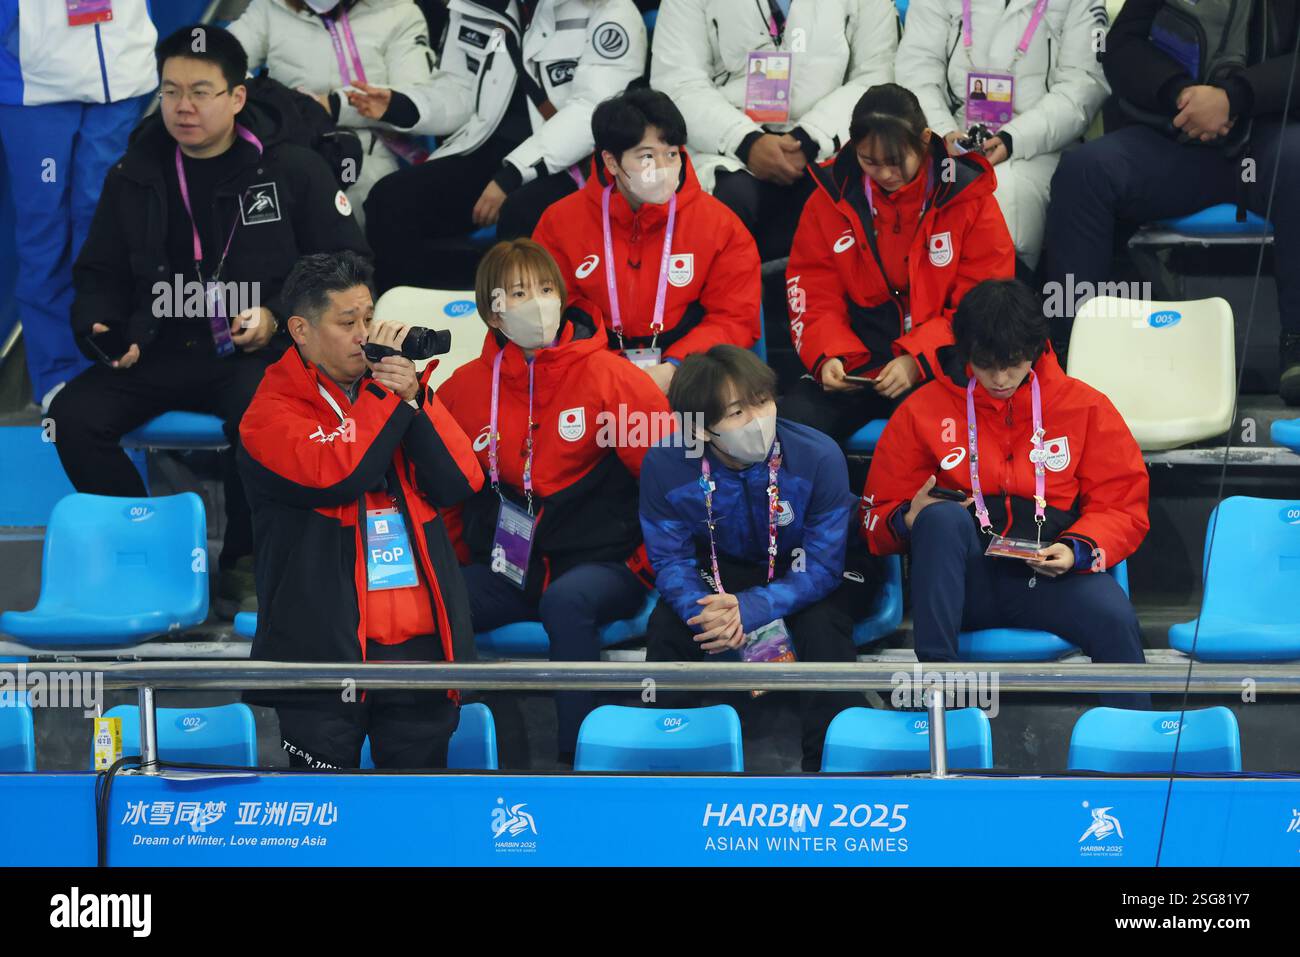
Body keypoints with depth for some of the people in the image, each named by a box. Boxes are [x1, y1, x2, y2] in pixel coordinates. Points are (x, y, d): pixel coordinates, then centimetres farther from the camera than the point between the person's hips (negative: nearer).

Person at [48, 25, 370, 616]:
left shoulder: (293, 171, 1)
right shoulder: (134, 177, 11)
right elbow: (99, 274, 19)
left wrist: (278, 318, -12)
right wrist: (100, 328, -2)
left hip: (258, 352, -4)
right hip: (158, 353, 4)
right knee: (74, 415, -21)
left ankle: (244, 566, -13)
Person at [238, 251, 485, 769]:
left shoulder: (394, 392, 15)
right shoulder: (273, 411, -2)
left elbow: (460, 483, 3)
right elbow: (339, 474, -20)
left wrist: (413, 398, -9)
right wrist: (384, 392, -10)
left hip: (421, 646, 5)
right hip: (326, 648, -5)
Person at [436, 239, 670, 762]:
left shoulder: (610, 377, -4)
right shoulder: (463, 388, 6)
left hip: (601, 564, -4)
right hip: (504, 573, 4)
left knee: (566, 601, -37)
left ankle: (581, 755, -29)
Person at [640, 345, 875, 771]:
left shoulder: (819, 457, -29)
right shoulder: (664, 466, -23)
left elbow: (821, 566, -24)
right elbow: (671, 560, -13)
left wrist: (750, 609, -40)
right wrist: (701, 608, -37)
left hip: (801, 569, -2)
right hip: (722, 571, 2)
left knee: (822, 625, -33)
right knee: (667, 625, -24)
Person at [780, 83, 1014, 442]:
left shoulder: (969, 197, -3)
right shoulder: (832, 197, 5)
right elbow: (815, 295, 8)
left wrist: (918, 360, -17)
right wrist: (829, 356, -13)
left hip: (940, 365, -3)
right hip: (855, 364, 3)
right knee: (793, 419, -26)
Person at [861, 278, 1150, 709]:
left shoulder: (1084, 406, 9)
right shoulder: (924, 410, 8)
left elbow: (1123, 507, 9)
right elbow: (878, 515, 11)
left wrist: (1077, 550, -12)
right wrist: (909, 520, -13)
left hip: (1048, 575, 0)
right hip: (962, 581, 1)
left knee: (1115, 620, -33)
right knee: (942, 516, -33)